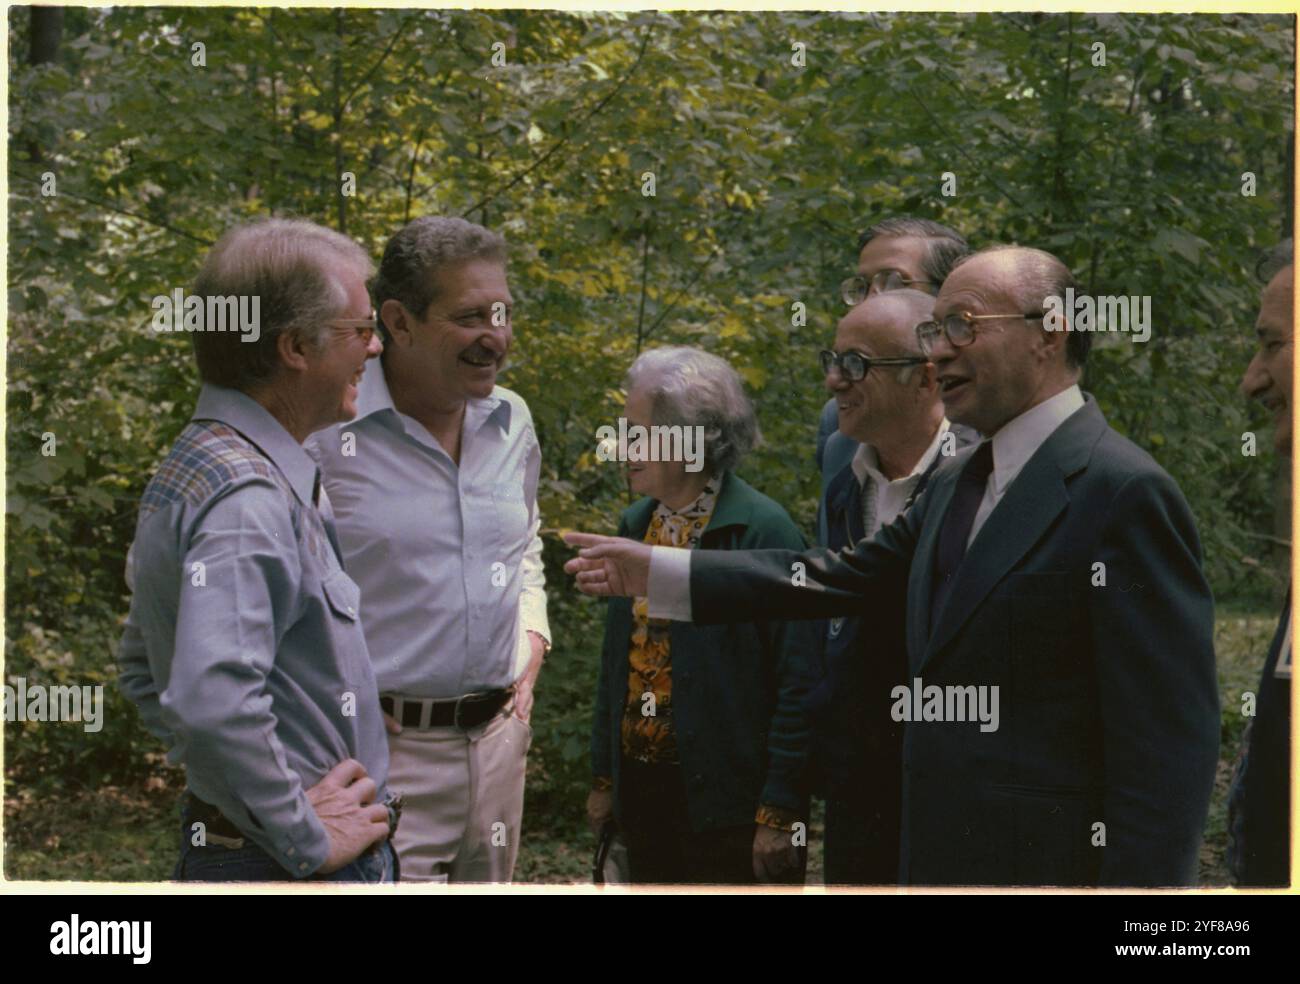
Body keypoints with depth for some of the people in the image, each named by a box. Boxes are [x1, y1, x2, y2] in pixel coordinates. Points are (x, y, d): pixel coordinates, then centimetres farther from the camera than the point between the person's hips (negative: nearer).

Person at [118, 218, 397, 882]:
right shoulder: (250, 500, -21)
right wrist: (306, 839, -22)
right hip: (290, 871, -10)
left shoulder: (193, 470, 12)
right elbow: (212, 706, -33)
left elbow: (144, 668, 22)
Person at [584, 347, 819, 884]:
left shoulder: (761, 530, -13)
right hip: (643, 794, 7)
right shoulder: (636, 525, 9)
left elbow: (798, 683, -15)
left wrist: (780, 813, -17)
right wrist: (603, 777, 14)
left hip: (729, 801, -7)